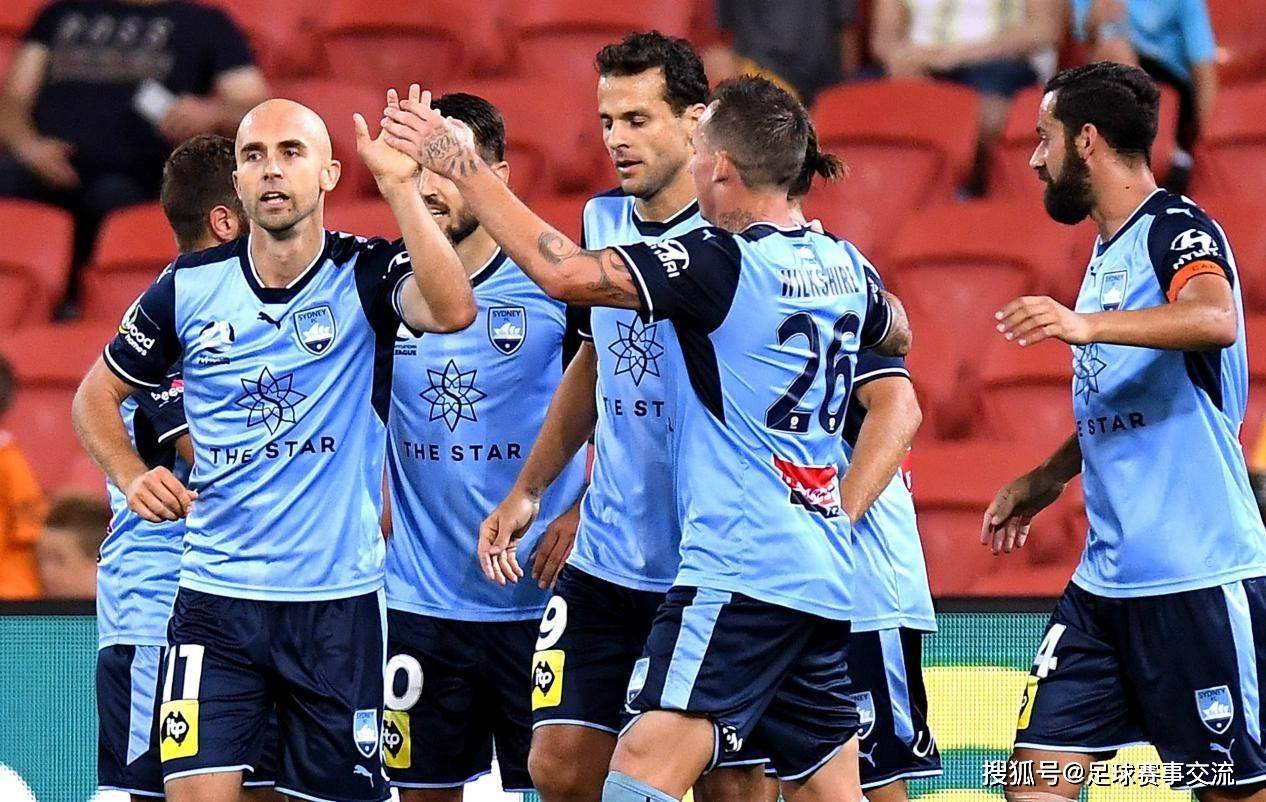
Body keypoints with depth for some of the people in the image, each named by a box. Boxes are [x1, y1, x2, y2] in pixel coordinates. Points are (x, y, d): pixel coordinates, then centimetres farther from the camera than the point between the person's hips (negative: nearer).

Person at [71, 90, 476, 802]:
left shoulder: (366, 276, -5)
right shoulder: (189, 288, 2)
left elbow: (452, 310, -27)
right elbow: (97, 395, 16)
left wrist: (400, 186, -32)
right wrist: (132, 477, -2)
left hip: (340, 602, -1)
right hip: (215, 601, 1)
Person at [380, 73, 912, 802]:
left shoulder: (723, 263, -12)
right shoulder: (841, 264, 11)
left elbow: (563, 273, -18)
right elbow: (898, 335, 34)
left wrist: (463, 166, -9)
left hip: (740, 570, -8)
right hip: (825, 576, 8)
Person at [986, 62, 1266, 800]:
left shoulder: (1178, 229, -10)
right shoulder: (1110, 250, 18)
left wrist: (1085, 324, -45)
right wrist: (1050, 477, 28)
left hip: (1198, 574, -9)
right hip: (1109, 575, 9)